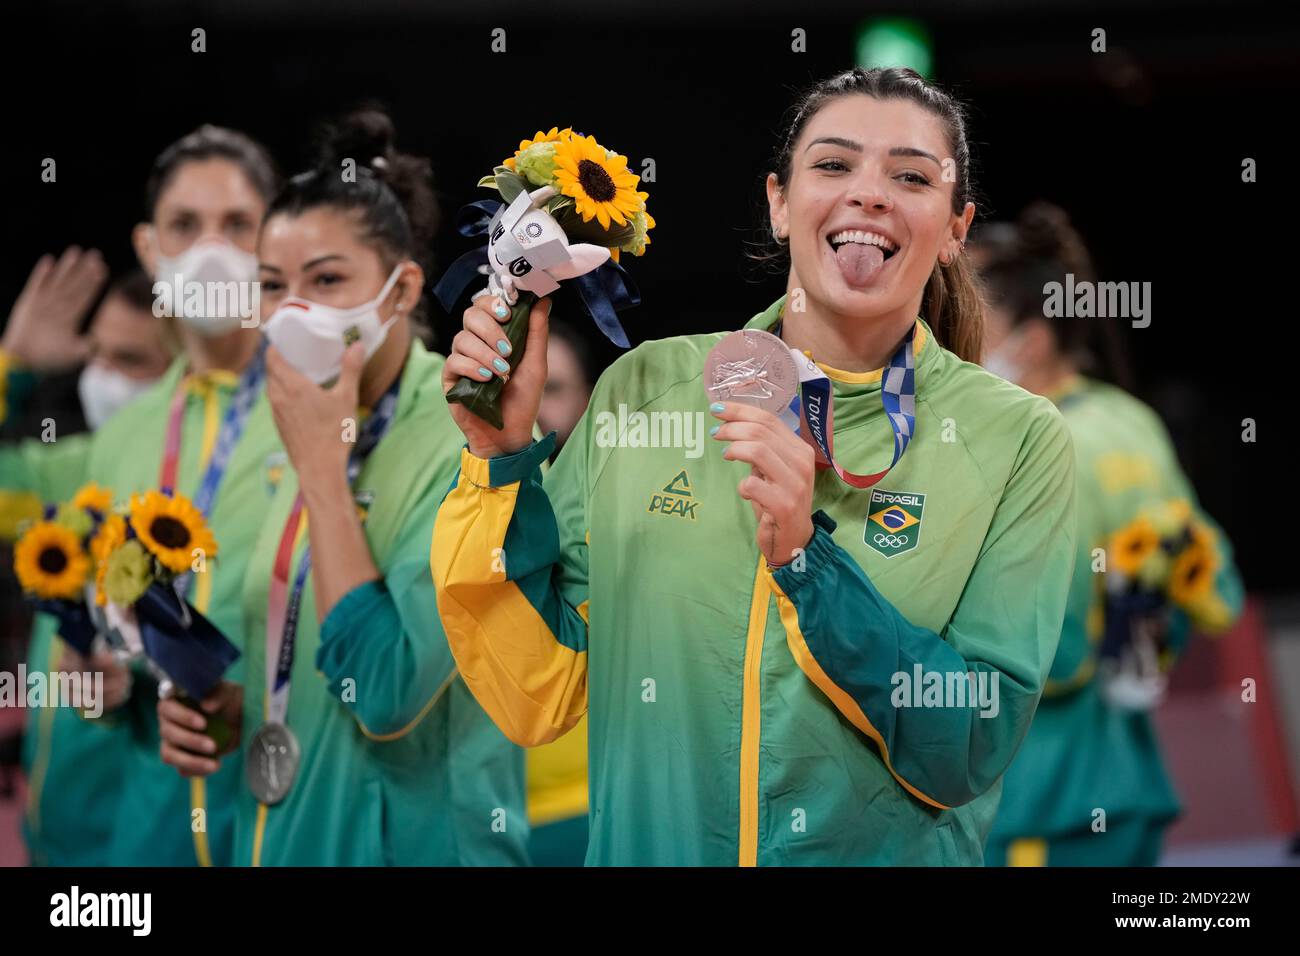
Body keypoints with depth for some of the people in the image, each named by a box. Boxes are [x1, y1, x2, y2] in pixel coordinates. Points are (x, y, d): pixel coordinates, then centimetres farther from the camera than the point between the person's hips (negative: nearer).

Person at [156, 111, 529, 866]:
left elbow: (386, 693, -26)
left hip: (409, 838, -7)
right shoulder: (326, 436, 5)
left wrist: (322, 466, -21)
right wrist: (236, 707, -2)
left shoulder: (468, 442, -17)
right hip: (286, 832, 7)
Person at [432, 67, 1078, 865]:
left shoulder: (1018, 440, -10)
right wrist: (504, 456, -13)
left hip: (891, 853, -1)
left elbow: (969, 753, -16)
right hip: (641, 849, 2)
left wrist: (804, 557, -25)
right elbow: (539, 700, -5)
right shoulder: (643, 389, -5)